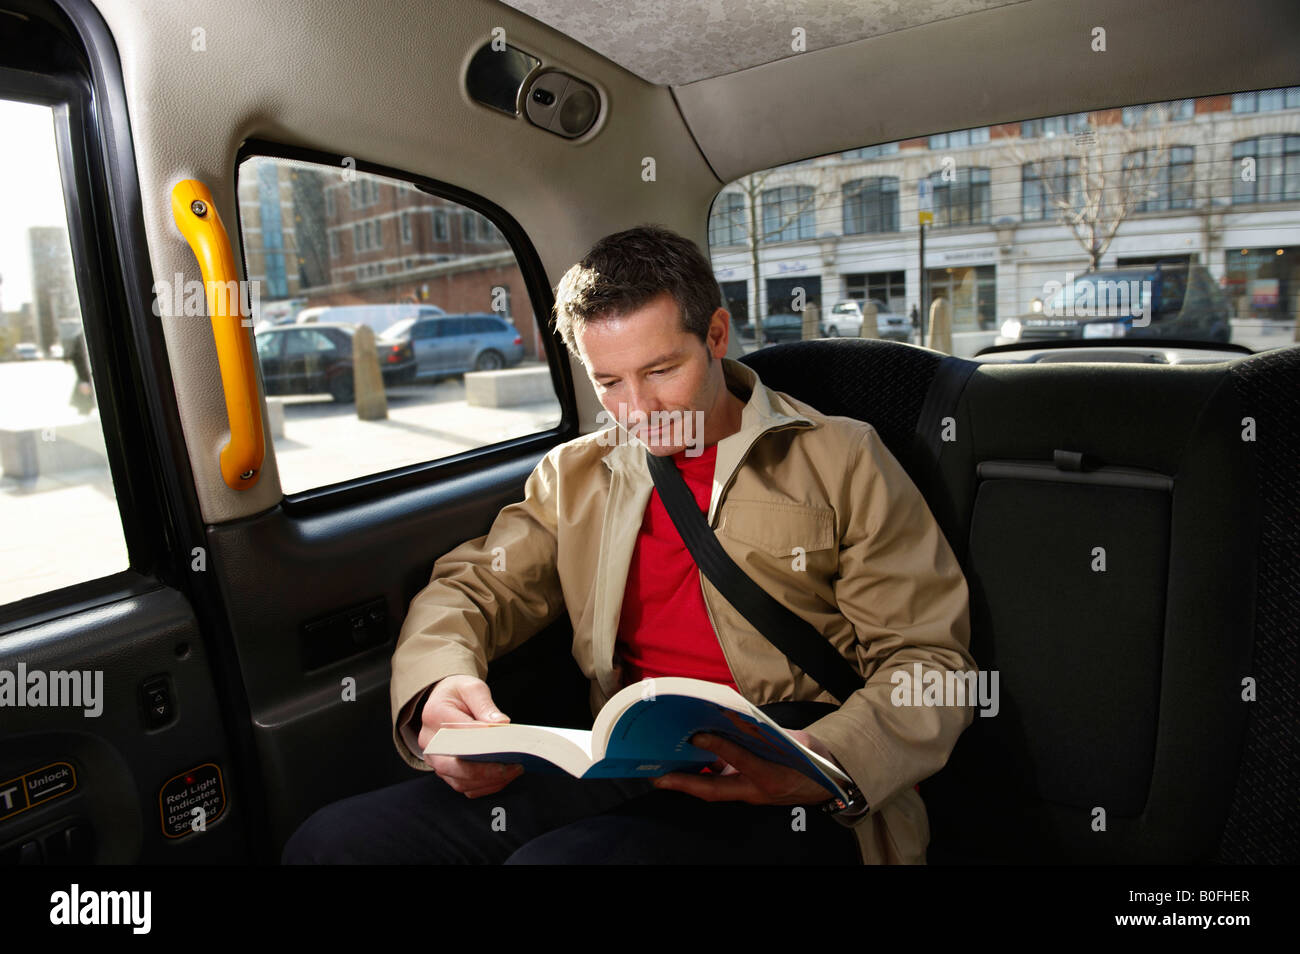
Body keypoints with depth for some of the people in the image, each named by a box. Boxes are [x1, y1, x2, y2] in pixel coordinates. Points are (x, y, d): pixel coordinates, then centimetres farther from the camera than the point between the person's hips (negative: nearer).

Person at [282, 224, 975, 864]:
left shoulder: (840, 462, 3)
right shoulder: (575, 474, 15)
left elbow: (928, 659, 0)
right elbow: (471, 589, 13)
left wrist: (826, 761, -21)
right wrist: (436, 689, -11)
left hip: (785, 803, -3)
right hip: (623, 773, 4)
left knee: (559, 856, -32)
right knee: (335, 838, -16)